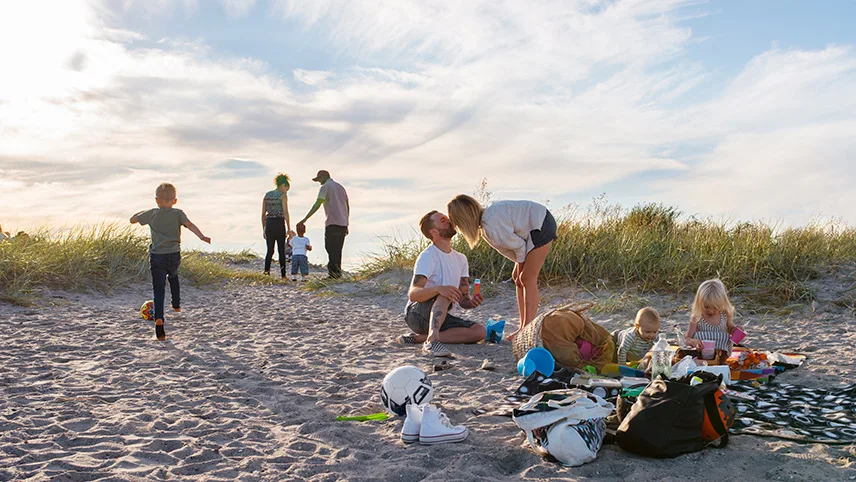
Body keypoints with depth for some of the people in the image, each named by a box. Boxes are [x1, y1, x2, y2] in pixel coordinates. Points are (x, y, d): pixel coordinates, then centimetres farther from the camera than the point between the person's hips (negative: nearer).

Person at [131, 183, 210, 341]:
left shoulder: (152, 214, 5)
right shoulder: (178, 213, 2)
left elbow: (132, 220, 16)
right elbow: (189, 224, -15)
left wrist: (141, 212, 35)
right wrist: (202, 236, -26)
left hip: (157, 257, -1)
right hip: (174, 256, 1)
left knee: (158, 291, -1)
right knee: (173, 276, 34)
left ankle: (159, 318, -20)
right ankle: (176, 304, 42)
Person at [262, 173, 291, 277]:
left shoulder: (266, 195, 12)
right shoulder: (283, 195, -4)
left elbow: (263, 214, 11)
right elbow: (285, 213, -13)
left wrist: (264, 229, 16)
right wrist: (289, 229, -9)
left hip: (268, 224, 4)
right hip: (279, 224, -4)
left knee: (270, 250, 10)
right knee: (281, 250, 5)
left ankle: (266, 272, -2)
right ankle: (283, 275, 6)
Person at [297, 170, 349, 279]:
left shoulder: (325, 187, -2)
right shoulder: (340, 187, 22)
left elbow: (317, 205, -14)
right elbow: (348, 207, 21)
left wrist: (305, 219, -16)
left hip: (333, 223, -7)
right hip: (343, 223, 7)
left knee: (330, 247, -6)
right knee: (337, 249, 9)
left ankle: (334, 271, -18)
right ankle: (337, 272, 6)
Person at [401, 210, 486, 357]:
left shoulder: (460, 259, 9)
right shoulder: (427, 256, -13)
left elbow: (463, 300, 6)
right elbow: (413, 294, -27)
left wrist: (472, 302, -19)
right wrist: (438, 289, -45)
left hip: (439, 315, 7)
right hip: (417, 313, -7)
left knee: (479, 331, -16)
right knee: (445, 293, -33)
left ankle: (419, 337, -18)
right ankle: (432, 340, -47)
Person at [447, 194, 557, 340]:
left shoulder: (491, 224, -28)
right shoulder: (486, 217, 2)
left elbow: (518, 245, -18)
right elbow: (513, 242, 8)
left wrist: (520, 267, -2)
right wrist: (518, 268, 4)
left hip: (542, 225, -10)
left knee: (527, 278, -11)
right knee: (518, 277, 8)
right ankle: (523, 327, 12)